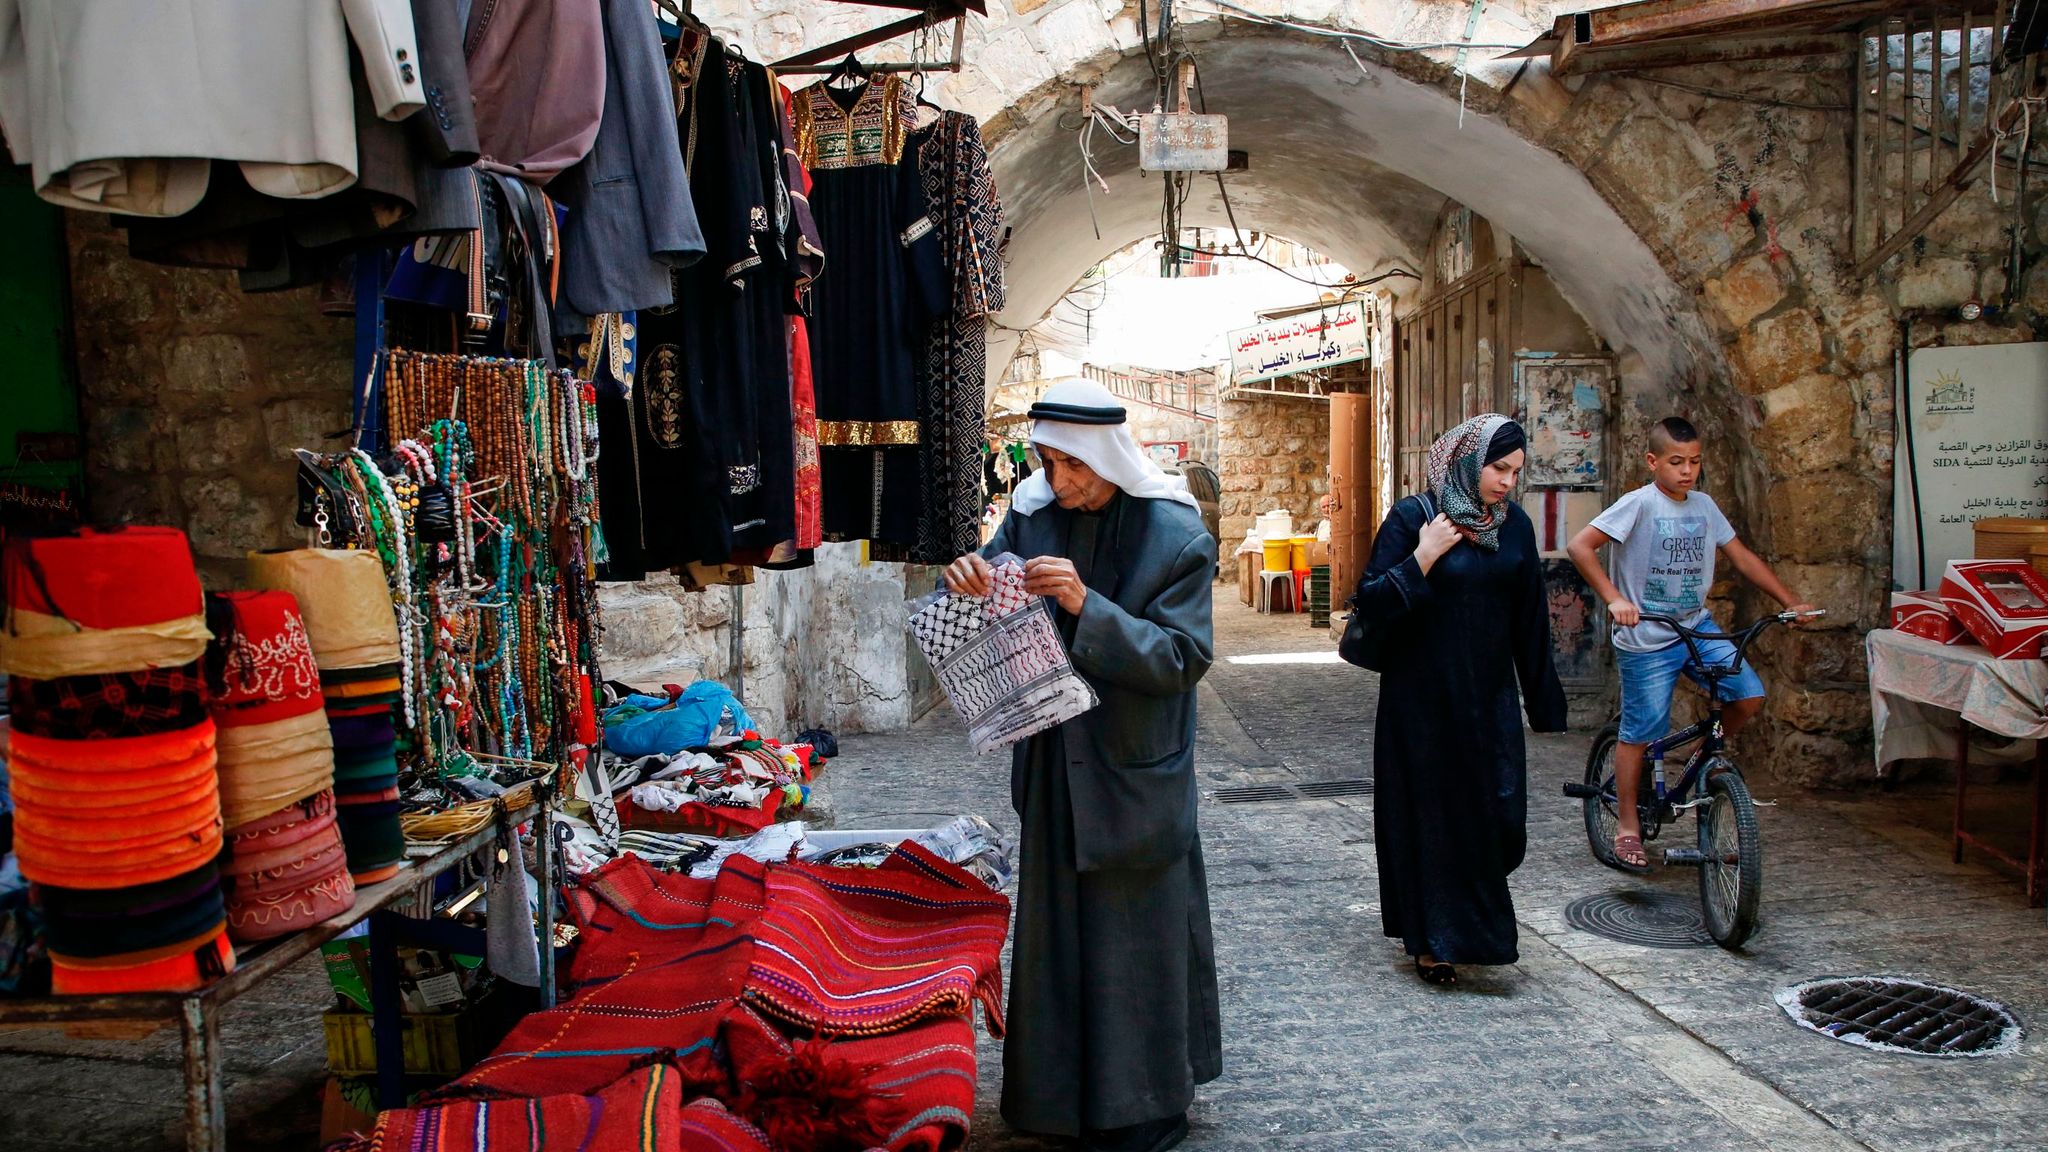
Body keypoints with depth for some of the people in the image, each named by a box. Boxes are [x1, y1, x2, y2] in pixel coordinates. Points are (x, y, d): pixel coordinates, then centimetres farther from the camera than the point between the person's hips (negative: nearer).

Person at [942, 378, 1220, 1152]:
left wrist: (1085, 605, -31)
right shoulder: (1032, 515, -2)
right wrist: (972, 588, -20)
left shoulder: (1175, 535, -14)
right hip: (1054, 764, 5)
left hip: (1136, 771, -4)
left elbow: (1179, 658, -19)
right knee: (1055, 926, 16)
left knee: (1136, 934, 8)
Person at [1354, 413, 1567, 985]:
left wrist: (1543, 700, 11)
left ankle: (1475, 923, 30)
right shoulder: (1413, 518, -9)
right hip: (1423, 699, -4)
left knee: (1500, 813, 3)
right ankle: (1434, 942, 19)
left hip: (1490, 697, 4)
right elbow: (1370, 604, -12)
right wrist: (1423, 558, -21)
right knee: (1430, 815, 3)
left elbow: (1529, 619, 11)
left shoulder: (1515, 524, 6)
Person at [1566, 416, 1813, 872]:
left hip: (1699, 628, 6)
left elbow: (1742, 557, 13)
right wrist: (1614, 598, -29)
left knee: (1750, 698, -10)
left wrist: (1791, 602, 9)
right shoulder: (1640, 504, -13)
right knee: (1639, 732, 1)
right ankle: (1627, 825, 17)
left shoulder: (1704, 506, 6)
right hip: (1646, 639, -5)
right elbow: (1580, 546, -21)